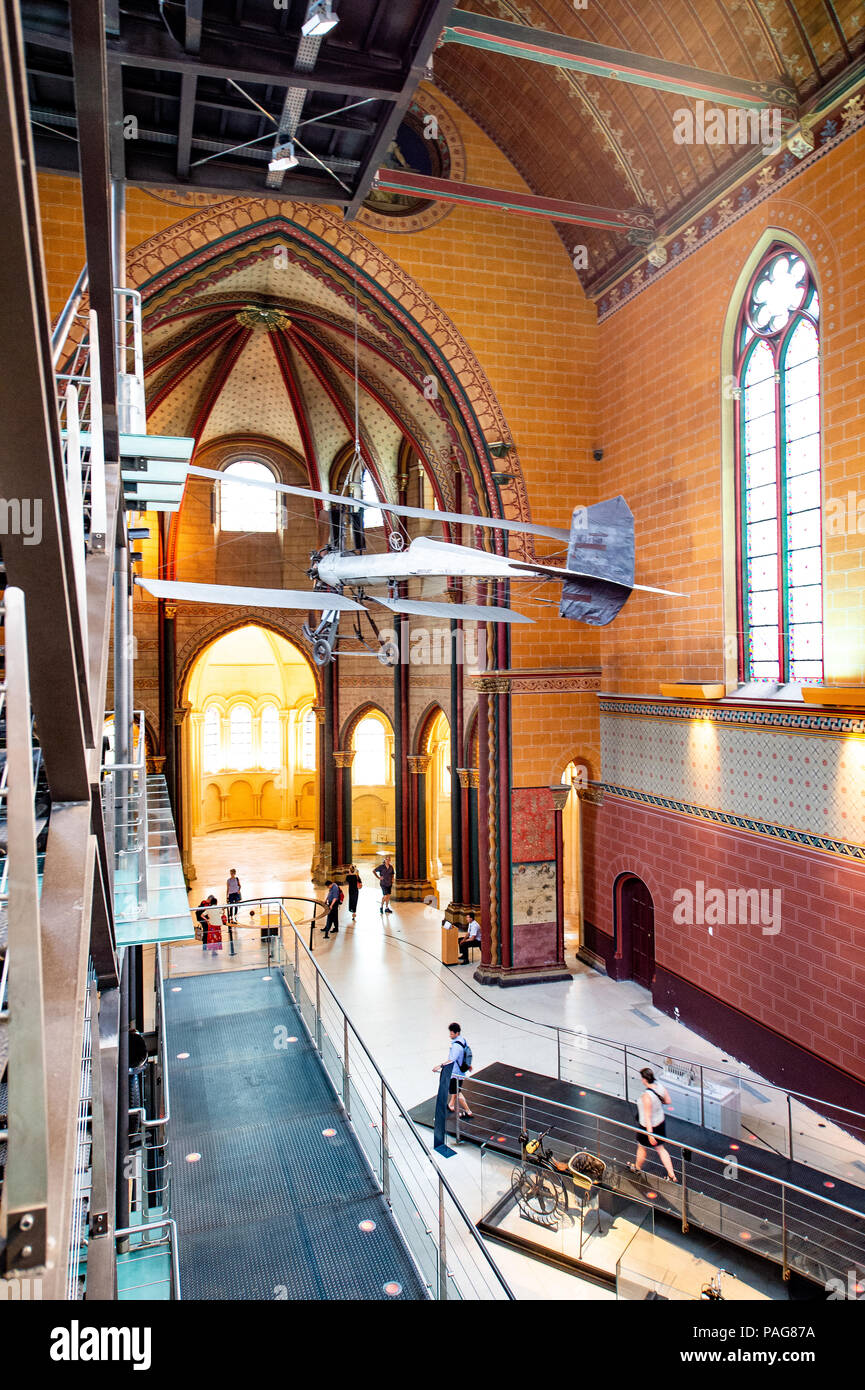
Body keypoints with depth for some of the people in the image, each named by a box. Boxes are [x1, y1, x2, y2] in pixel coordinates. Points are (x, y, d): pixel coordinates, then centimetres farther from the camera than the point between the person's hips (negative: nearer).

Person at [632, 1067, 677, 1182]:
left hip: (649, 1126, -7)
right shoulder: (661, 1087, -14)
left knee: (642, 1148, 21)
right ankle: (672, 1175, 27)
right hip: (661, 1121, 7)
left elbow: (647, 1117, -30)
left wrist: (650, 1134, -25)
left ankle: (638, 1168, 46)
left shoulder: (646, 1096, -35)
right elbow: (668, 1102, 3)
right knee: (660, 1148, 23)